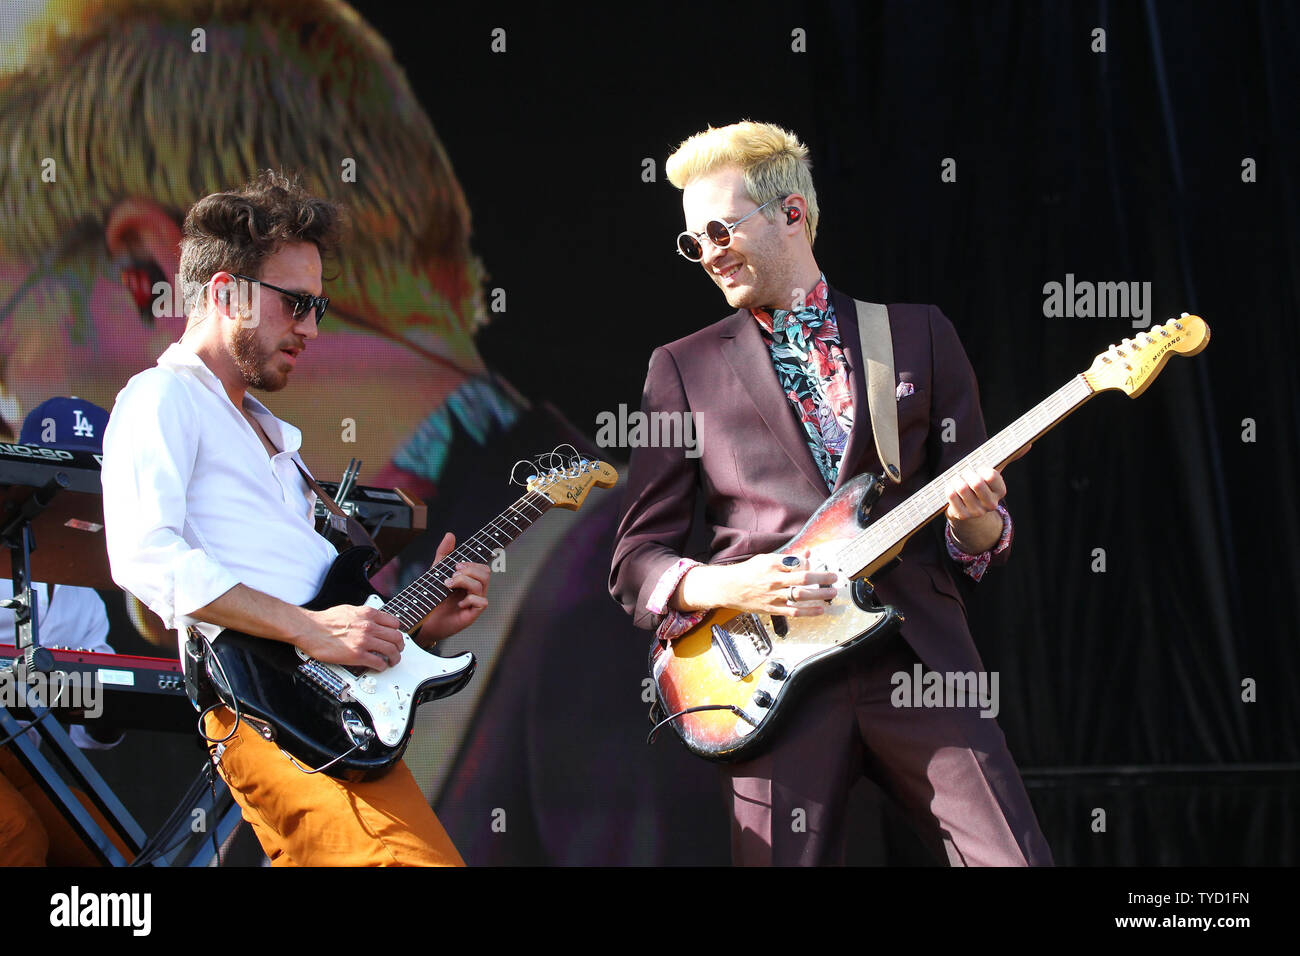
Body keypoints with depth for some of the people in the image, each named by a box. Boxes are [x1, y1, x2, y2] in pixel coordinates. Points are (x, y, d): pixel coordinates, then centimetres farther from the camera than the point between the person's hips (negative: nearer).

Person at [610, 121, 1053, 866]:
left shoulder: (919, 335, 13)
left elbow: (985, 543, 14)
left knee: (1015, 857, -10)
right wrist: (724, 587, -11)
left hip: (919, 657, 0)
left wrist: (974, 519, -9)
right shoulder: (684, 369, 11)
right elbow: (637, 559, 9)